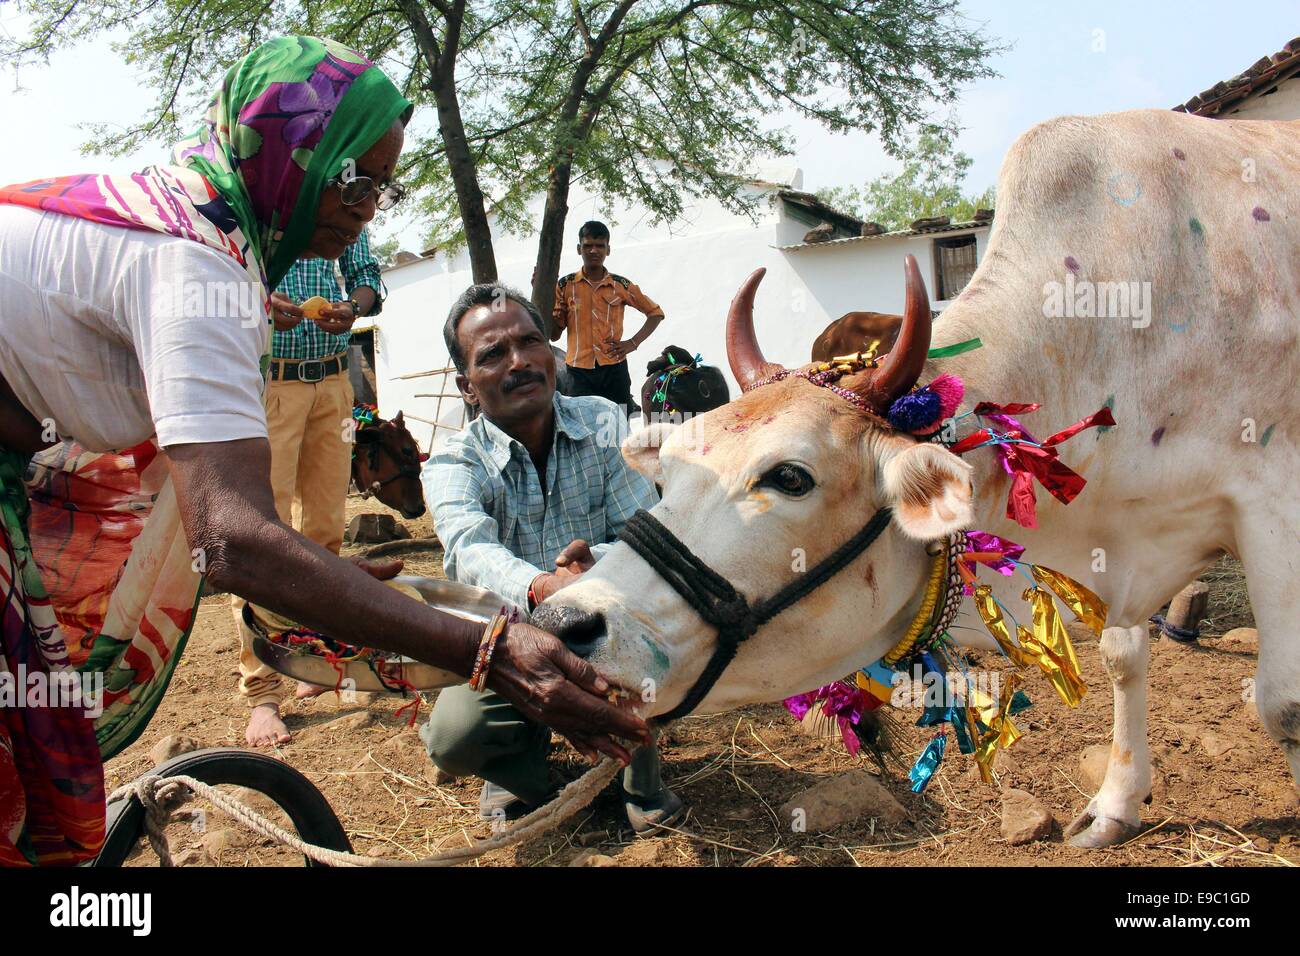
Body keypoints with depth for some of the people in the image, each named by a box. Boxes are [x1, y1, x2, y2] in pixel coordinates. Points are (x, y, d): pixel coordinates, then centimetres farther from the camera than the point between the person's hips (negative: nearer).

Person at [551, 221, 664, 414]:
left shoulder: (622, 286, 4)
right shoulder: (565, 285, 4)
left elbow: (656, 313, 15)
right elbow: (554, 335, 5)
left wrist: (634, 343, 1)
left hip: (614, 370, 0)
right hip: (578, 372, 0)